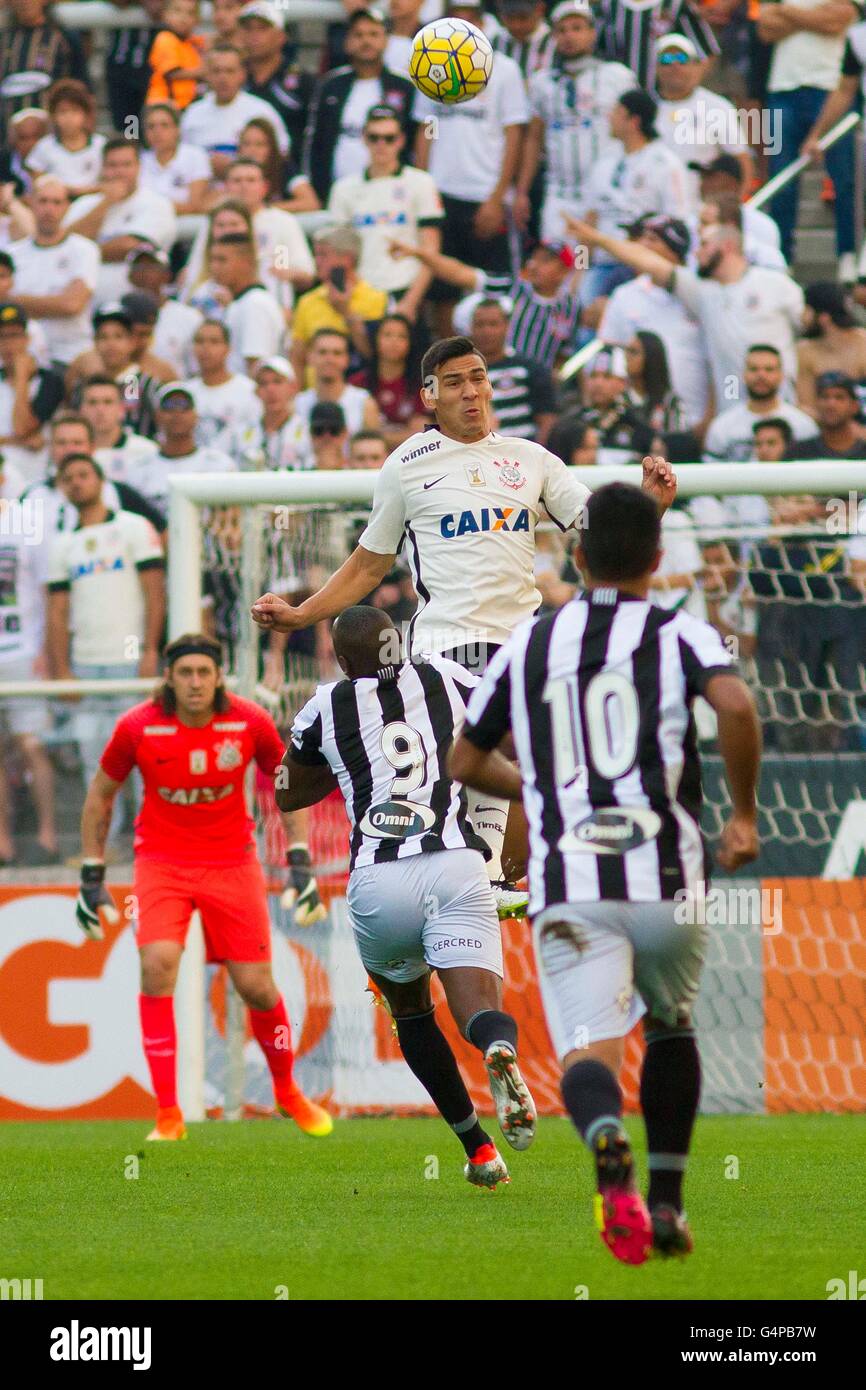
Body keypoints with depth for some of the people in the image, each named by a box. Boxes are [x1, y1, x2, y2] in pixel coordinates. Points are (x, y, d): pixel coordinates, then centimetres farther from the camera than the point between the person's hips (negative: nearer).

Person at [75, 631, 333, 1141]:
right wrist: (92, 876, 4)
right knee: (158, 963, -23)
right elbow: (101, 793, 4)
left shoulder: (251, 723, -11)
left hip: (232, 862, 1)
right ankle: (168, 1115, -17)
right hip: (161, 861, -1)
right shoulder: (137, 727, -12)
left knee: (257, 987, 0)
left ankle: (287, 1090, 30)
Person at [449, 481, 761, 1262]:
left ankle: (611, 1152, -45)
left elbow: (466, 763, 23)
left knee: (588, 1050, -12)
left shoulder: (527, 647, 14)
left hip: (567, 886, 0)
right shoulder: (678, 635, 5)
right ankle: (666, 1204, 23)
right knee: (671, 1028, 26)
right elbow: (736, 705, -16)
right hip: (665, 881, 0)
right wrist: (743, 815, -4)